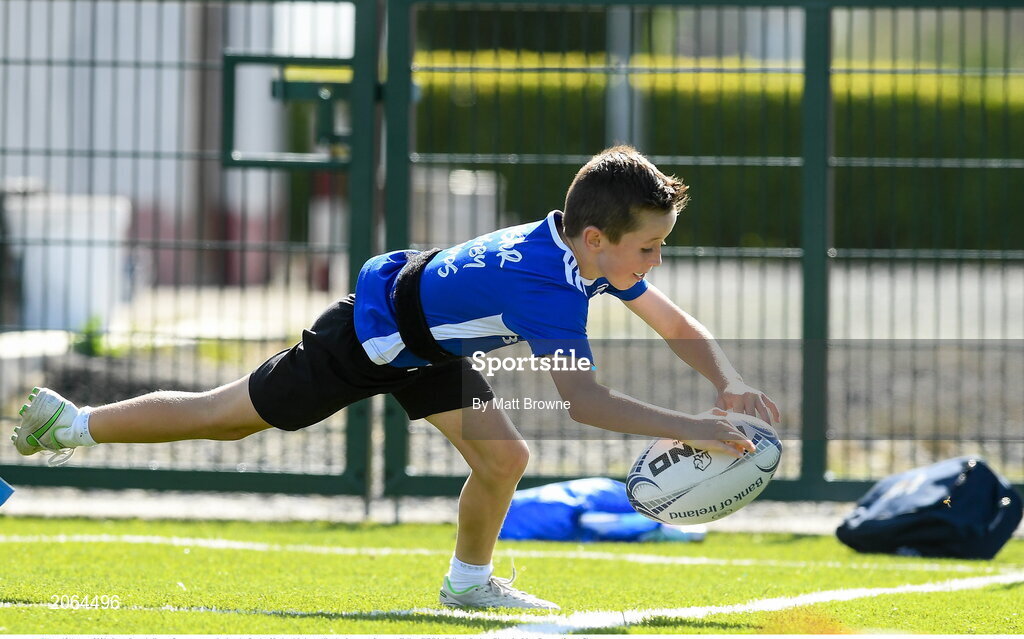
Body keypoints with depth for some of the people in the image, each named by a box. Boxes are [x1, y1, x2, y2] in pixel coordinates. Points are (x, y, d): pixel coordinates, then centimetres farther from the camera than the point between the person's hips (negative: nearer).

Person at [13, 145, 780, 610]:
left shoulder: (603, 256, -15)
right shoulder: (545, 281, -41)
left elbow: (680, 328, -4)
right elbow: (582, 398, -50)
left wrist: (730, 385, -23)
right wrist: (689, 430, -53)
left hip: (429, 346, 8)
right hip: (367, 339, -8)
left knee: (504, 458, -4)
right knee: (225, 416, 7)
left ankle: (469, 580, 21)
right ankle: (70, 423, 25)